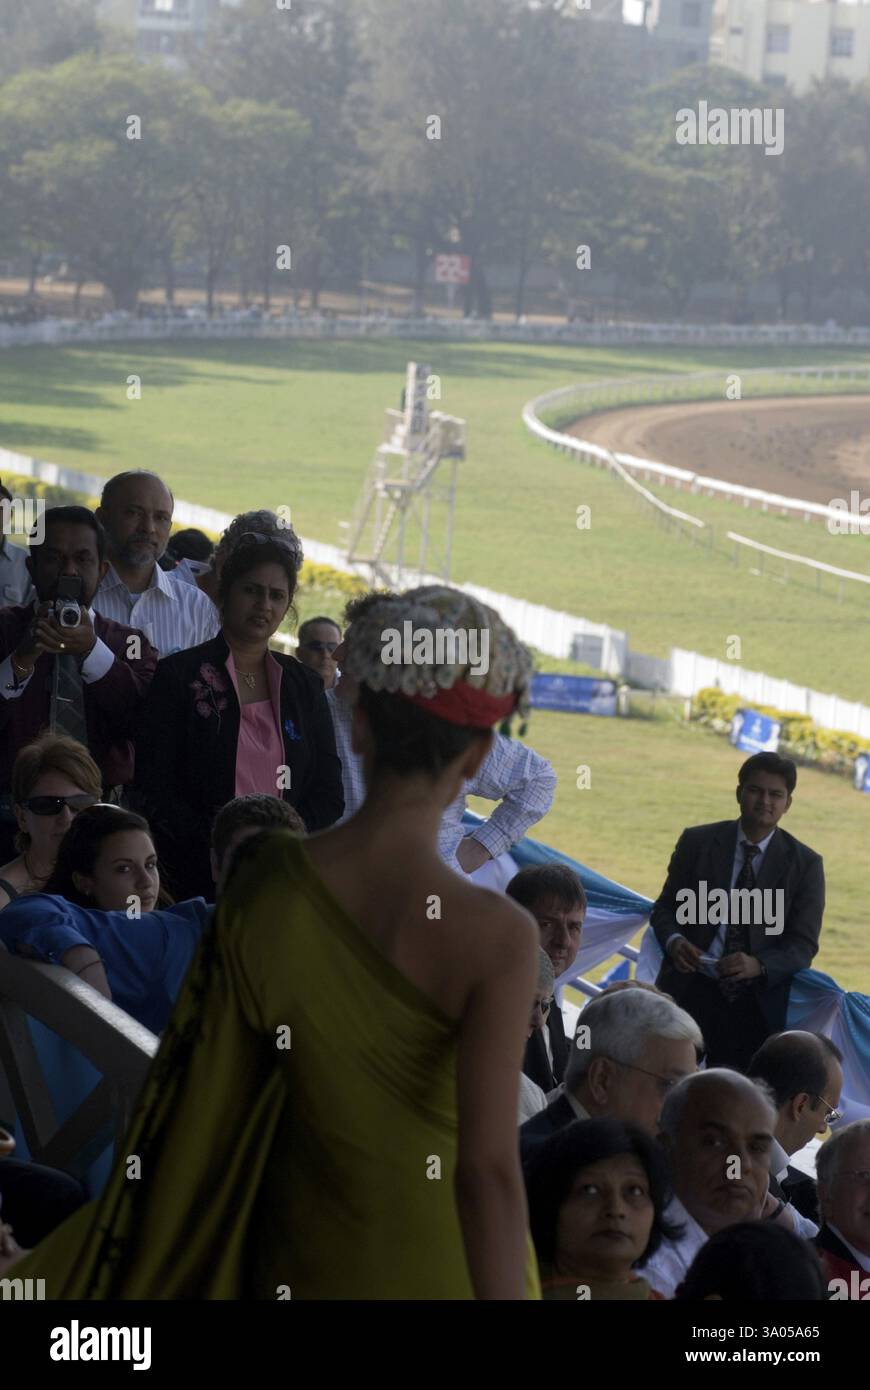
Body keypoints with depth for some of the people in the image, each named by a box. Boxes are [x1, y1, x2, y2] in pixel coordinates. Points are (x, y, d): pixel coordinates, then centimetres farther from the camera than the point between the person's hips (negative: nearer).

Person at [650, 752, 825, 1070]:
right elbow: (665, 907, 11)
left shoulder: (805, 863, 3)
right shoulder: (697, 842, 5)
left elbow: (804, 945, 0)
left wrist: (759, 965, -20)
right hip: (690, 993, 0)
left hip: (757, 1006, 0)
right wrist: (674, 941, -12)